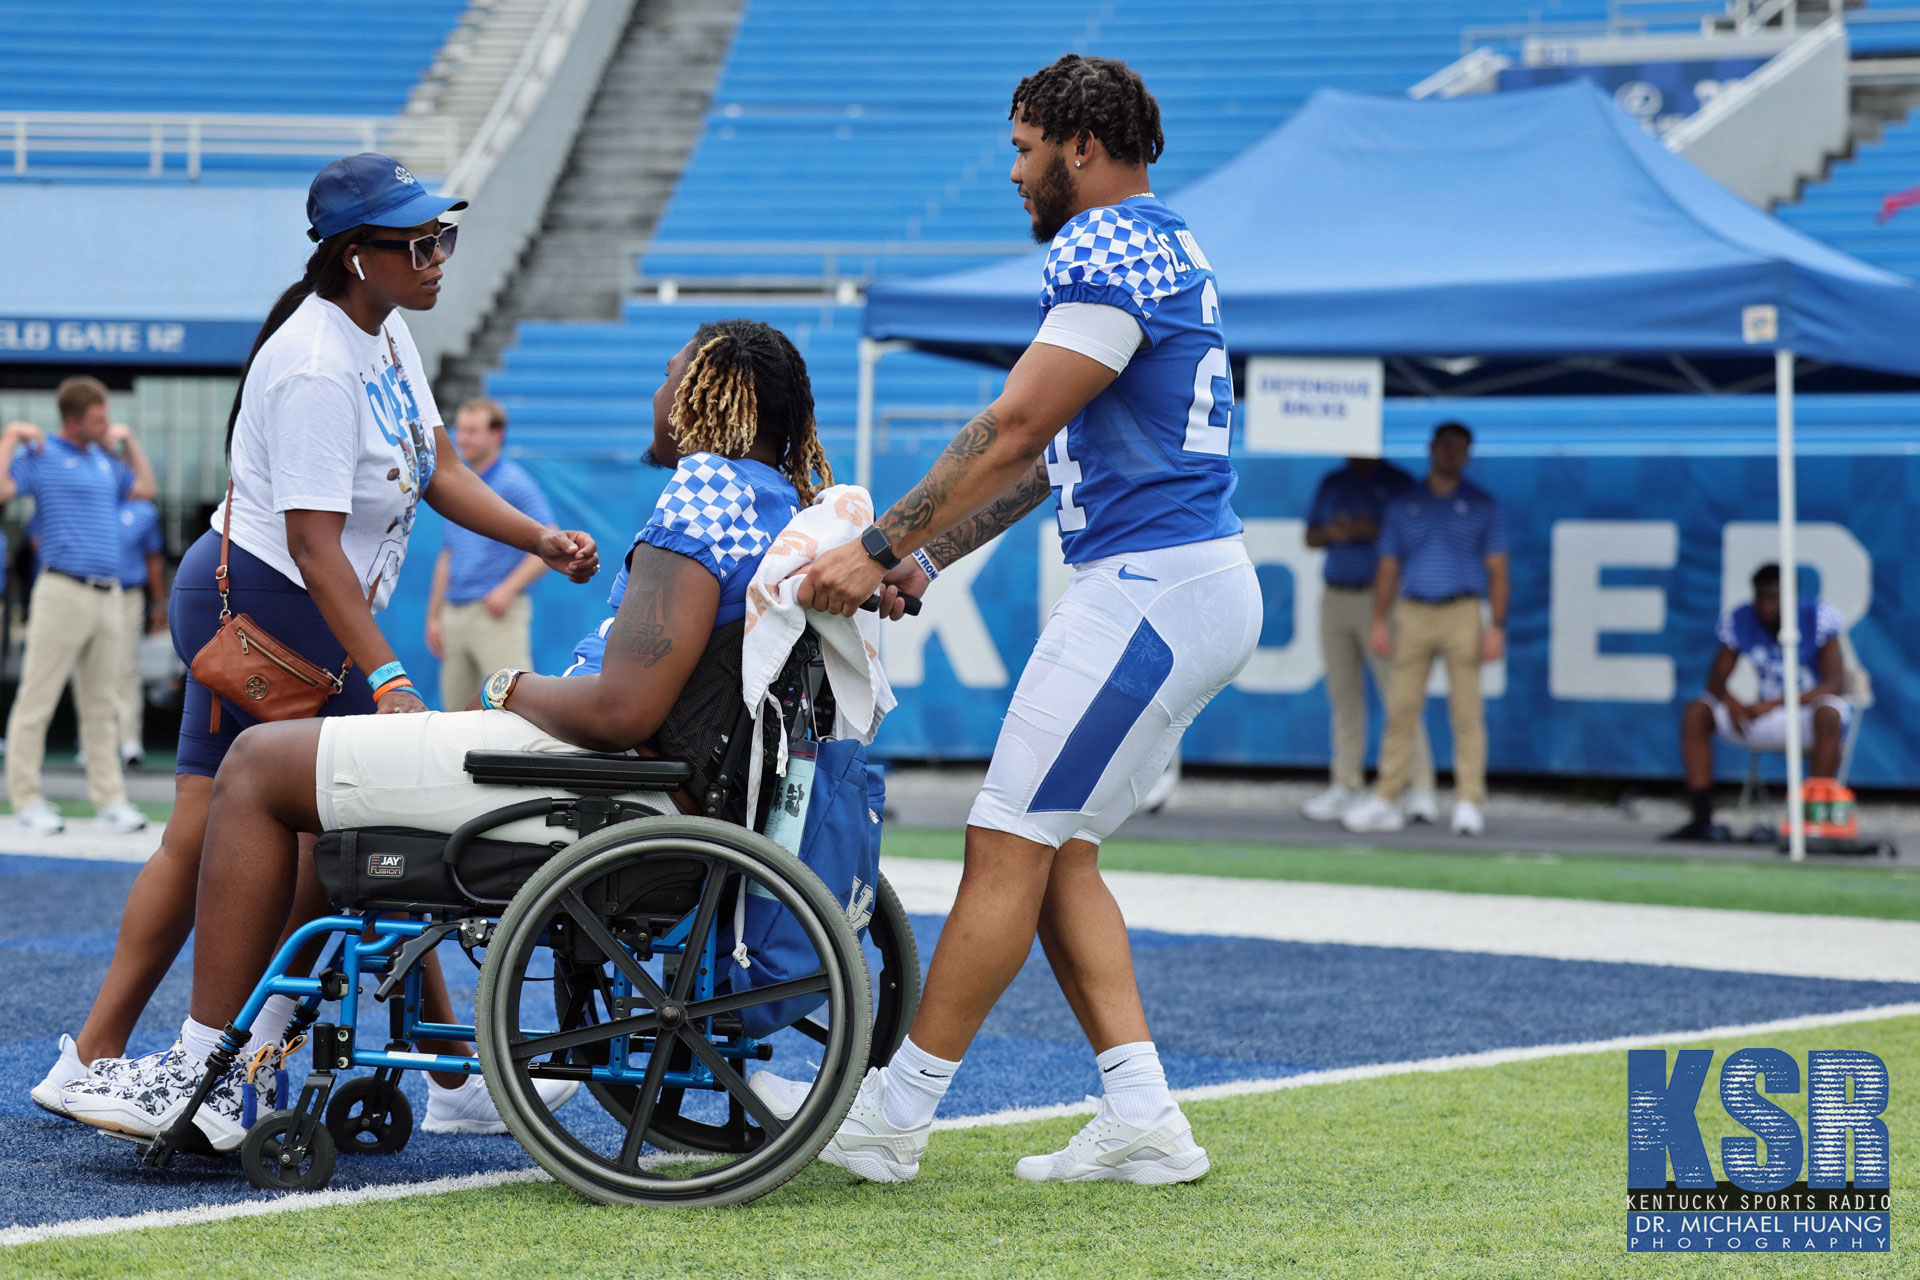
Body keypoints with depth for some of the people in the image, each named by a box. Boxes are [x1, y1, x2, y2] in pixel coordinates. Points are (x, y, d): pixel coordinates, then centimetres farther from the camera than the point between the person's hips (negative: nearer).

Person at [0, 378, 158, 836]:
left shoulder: (105, 461, 18)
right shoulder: (39, 455, -2)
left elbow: (146, 487, 32)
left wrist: (128, 440, 24)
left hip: (109, 596, 7)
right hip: (63, 591, -7)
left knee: (101, 706, 8)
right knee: (37, 700, -3)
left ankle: (109, 800, 9)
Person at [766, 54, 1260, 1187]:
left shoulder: (1109, 251, -12)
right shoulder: (1163, 248, 21)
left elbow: (1015, 432, -18)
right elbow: (1051, 454, 22)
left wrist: (880, 550, -14)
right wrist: (924, 560, 18)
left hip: (1152, 587, -10)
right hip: (1204, 592, 10)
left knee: (1010, 845, -6)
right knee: (1054, 851, 11)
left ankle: (896, 1113, 0)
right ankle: (1143, 1122, 8)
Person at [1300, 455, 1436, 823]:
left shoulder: (1399, 484, 1)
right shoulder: (1332, 483, 16)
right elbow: (1311, 537, 17)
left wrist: (1375, 531, -18)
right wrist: (1332, 533, -5)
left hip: (1378, 596, -5)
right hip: (1334, 597, 5)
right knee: (1343, 697, 6)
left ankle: (1420, 789, -10)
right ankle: (1346, 786, 12)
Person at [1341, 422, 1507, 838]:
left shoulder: (1482, 506, 8)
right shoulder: (1404, 505, 13)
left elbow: (1497, 570, 4)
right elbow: (1388, 568, 13)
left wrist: (1497, 626, -5)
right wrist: (1379, 622, 4)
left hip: (1462, 614, -2)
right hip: (1412, 614, 2)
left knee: (1466, 714, -5)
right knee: (1400, 710, -1)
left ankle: (1468, 804, -3)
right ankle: (1386, 802, 2)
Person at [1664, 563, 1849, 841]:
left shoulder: (1819, 618, -15)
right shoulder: (1740, 621, -4)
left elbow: (1836, 683, -22)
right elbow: (1716, 679, 0)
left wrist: (1776, 703, -32)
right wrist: (1729, 702, -25)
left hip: (1808, 713, -4)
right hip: (1769, 721, 5)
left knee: (1828, 713, -39)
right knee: (1695, 713, -12)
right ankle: (1701, 819, -15)